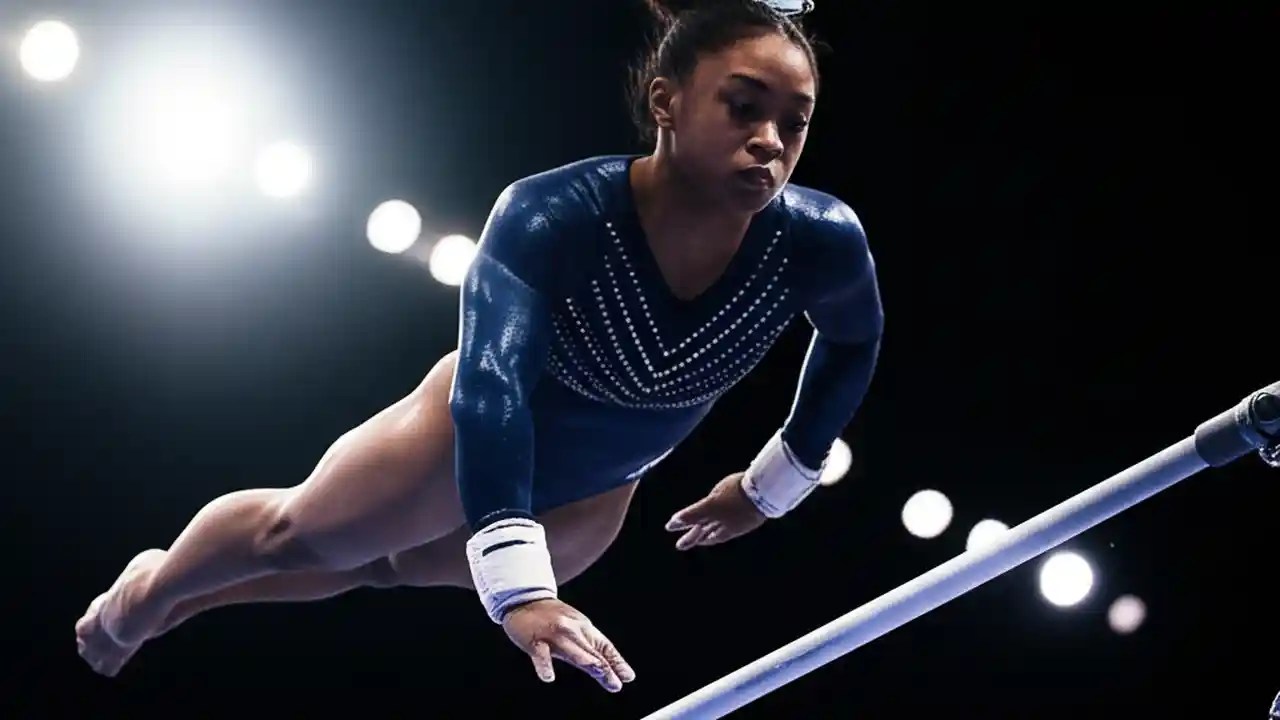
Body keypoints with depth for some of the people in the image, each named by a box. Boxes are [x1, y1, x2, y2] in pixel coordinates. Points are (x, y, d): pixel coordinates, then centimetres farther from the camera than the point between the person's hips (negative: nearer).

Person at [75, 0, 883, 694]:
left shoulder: (821, 244, -32)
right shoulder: (552, 216, -43)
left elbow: (855, 342, -8)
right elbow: (490, 383, -54)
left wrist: (769, 489, 1)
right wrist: (521, 589, -65)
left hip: (591, 496, 5)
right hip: (469, 441, -5)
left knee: (388, 564, 28)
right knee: (295, 530, 19)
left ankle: (174, 602, 55)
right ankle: (145, 592, 53)